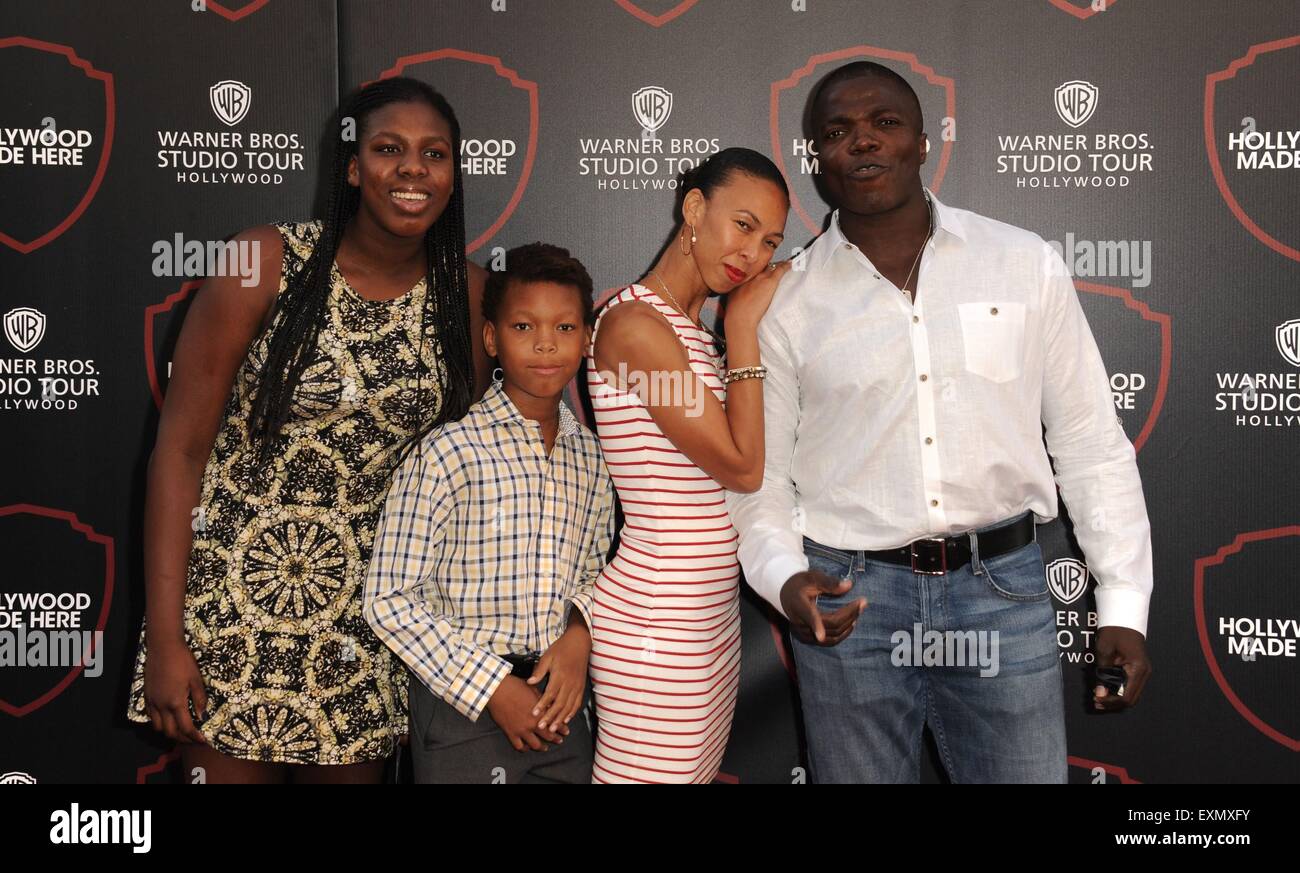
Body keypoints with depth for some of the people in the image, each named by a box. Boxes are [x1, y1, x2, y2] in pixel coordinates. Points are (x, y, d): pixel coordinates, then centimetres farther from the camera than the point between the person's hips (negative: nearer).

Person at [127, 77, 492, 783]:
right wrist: (163, 638, -12)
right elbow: (180, 447, -10)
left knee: (353, 771, 14)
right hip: (231, 600, -3)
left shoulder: (466, 293, -1)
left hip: (371, 617, 3)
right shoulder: (268, 262, -11)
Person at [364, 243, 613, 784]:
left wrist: (579, 632, -5)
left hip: (557, 703, 5)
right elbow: (390, 599, -12)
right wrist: (492, 687, -14)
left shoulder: (591, 457, 4)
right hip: (462, 709, -4)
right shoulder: (448, 453, -12)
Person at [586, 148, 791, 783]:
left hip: (711, 611, 9)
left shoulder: (694, 330, 13)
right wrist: (744, 331, -9)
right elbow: (741, 467, -16)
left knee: (699, 770, 15)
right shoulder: (635, 323, -16)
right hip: (656, 624, -9)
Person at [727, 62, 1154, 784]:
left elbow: (1091, 445, 4)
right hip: (851, 597, 0)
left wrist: (1123, 605, 1)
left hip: (1004, 589, 0)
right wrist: (785, 579, -14)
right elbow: (758, 475, 4)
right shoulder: (785, 303, 1)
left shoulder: (1026, 265, 2)